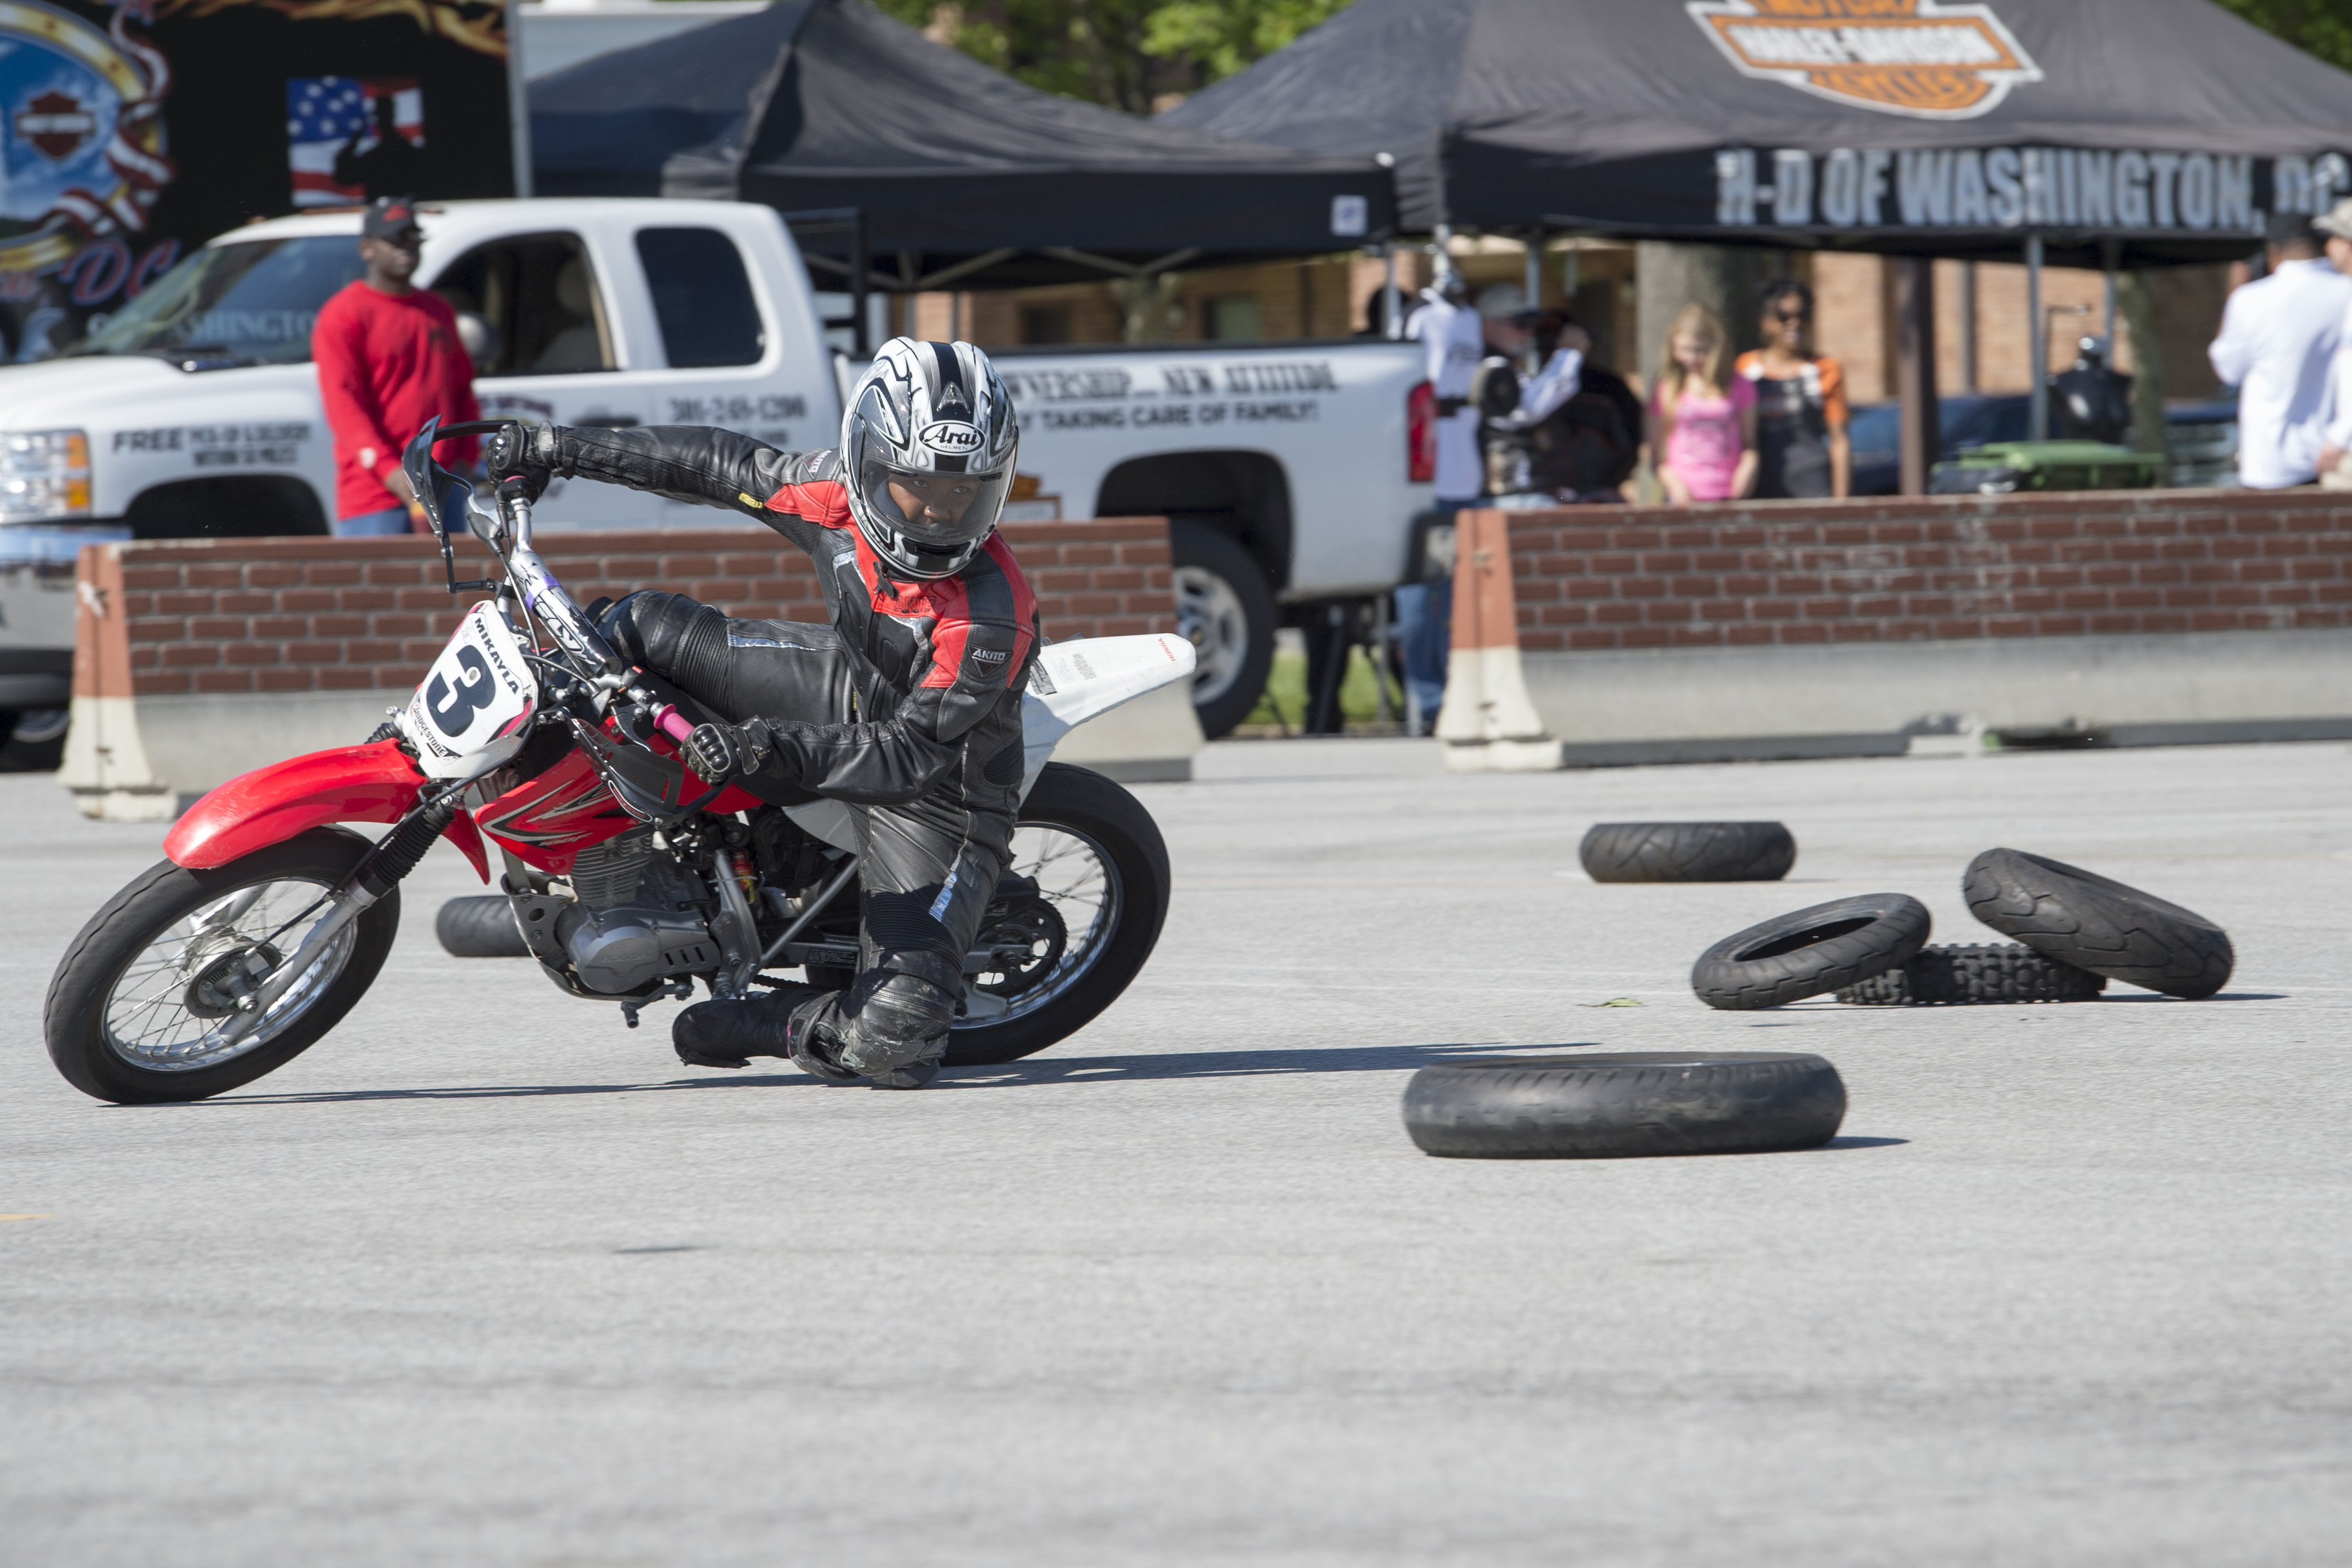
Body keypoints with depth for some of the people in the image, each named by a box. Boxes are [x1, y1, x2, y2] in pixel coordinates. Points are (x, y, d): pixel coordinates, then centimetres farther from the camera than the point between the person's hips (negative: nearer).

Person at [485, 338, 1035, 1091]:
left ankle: (766, 1027, 11)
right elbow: (718, 463, -1)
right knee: (645, 626, -2)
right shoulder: (839, 497, -19)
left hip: (931, 803, -6)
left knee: (893, 1045, -21)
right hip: (848, 696, 6)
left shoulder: (995, 617, -35)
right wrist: (562, 449, 2)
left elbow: (911, 753, -35)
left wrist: (775, 749, -49)